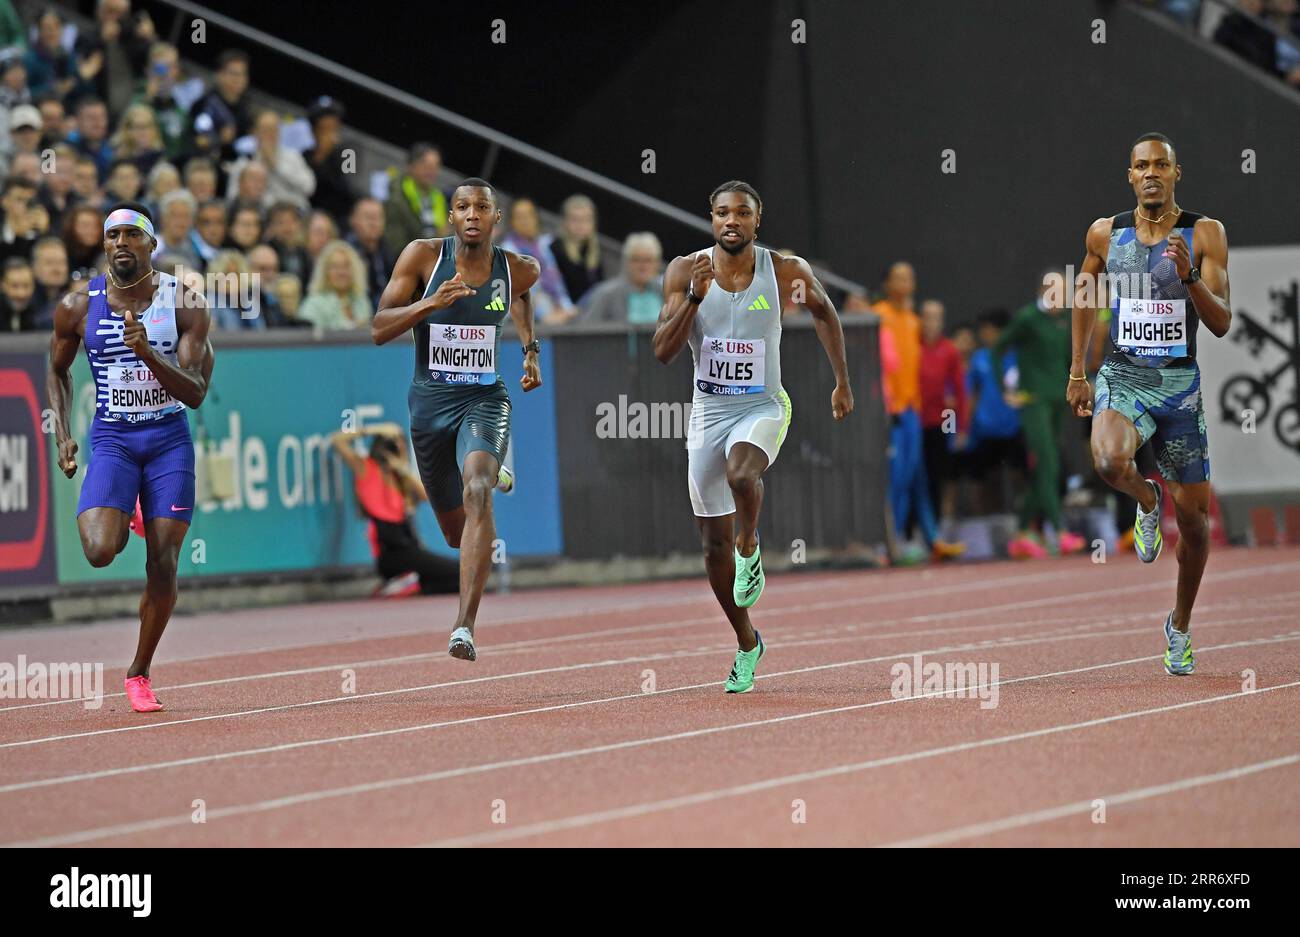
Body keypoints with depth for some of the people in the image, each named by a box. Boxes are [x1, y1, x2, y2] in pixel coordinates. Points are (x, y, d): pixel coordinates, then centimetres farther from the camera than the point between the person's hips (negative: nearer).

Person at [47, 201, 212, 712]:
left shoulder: (184, 304, -6)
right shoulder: (78, 307, -2)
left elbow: (195, 393, -11)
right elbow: (58, 369, 16)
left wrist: (148, 352, -25)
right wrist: (62, 434, 5)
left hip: (170, 439, 0)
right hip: (110, 439, 0)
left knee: (163, 567, -4)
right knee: (99, 551, -22)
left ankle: (139, 673, 16)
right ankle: (119, 521, 18)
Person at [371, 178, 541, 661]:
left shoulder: (519, 269, -2)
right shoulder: (423, 256, -8)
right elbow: (378, 330, -10)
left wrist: (531, 347, 15)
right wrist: (431, 302, -25)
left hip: (484, 399, -1)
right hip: (430, 401, 1)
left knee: (477, 495, -29)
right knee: (454, 530, 14)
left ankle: (464, 627, -34)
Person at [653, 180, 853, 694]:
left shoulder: (786, 271, -7)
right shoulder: (686, 272, -6)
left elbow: (824, 312, 13)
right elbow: (663, 351, -10)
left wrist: (843, 381, 12)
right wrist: (693, 297, -23)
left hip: (763, 407, -2)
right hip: (708, 412, 2)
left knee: (741, 474, -37)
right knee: (714, 542, 7)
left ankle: (750, 548, -6)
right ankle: (747, 643, 25)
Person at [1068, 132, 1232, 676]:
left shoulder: (1205, 234, -4)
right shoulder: (1106, 233, 2)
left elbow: (1222, 324, -7)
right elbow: (1085, 294, 19)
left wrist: (1189, 278, -24)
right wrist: (1077, 372, 17)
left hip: (1181, 385, 0)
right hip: (1123, 379, 0)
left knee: (1194, 518, 6)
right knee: (1109, 460, -34)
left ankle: (1180, 625, 29)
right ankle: (1147, 501, 4)